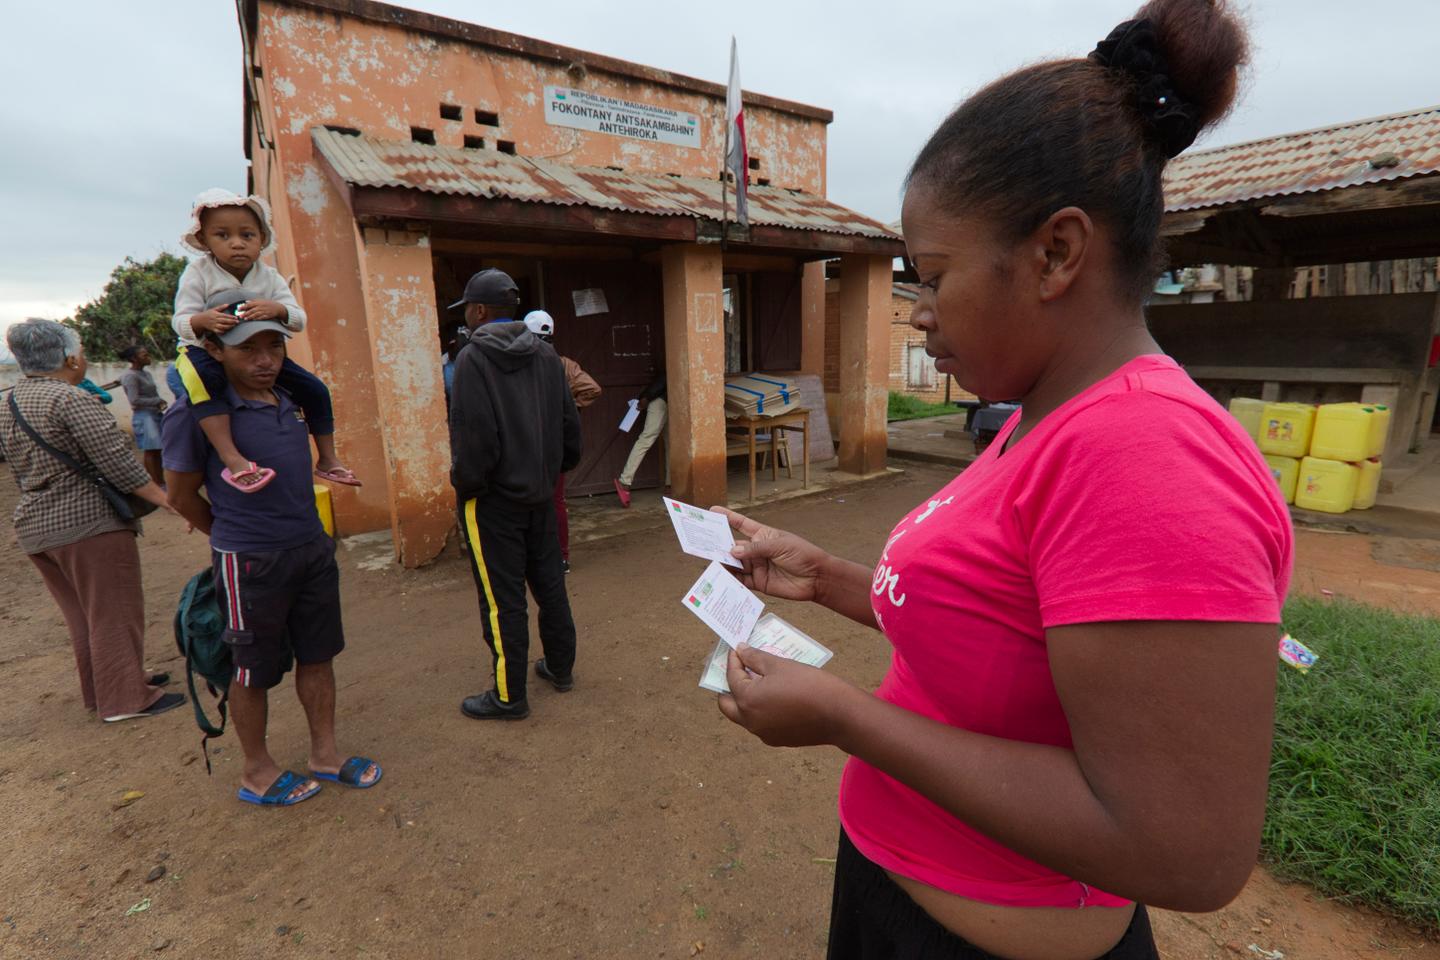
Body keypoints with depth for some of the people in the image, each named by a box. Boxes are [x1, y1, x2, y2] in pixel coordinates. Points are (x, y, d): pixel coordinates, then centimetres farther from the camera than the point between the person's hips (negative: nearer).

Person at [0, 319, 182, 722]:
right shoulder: (70, 399, -16)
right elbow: (118, 463, -21)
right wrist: (167, 499, -19)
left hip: (34, 527, 9)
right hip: (88, 523, -8)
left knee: (83, 616, 18)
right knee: (114, 613, 0)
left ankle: (101, 689, 28)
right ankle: (126, 698, 5)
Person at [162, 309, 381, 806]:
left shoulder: (290, 399, 3)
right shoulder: (195, 413, -15)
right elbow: (182, 495, -4)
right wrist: (234, 539, 9)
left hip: (314, 550, 6)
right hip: (251, 563, -6)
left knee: (317, 654, 15)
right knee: (254, 672, 11)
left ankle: (324, 752, 33)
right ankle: (257, 772, 32)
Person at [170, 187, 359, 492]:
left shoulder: (269, 277, -6)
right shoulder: (198, 273, -13)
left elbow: (299, 321, -13)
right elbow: (180, 321, -17)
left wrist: (278, 309, -36)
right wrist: (202, 321, -41)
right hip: (206, 351, -3)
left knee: (315, 389, -6)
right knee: (201, 379, -39)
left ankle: (327, 459, 7)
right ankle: (233, 460, -43)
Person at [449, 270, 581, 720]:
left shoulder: (473, 358, -14)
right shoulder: (545, 353, 7)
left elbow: (473, 435, -20)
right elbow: (569, 421, 9)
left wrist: (464, 488, -7)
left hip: (493, 498, -7)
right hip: (540, 492, 7)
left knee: (502, 598, 3)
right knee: (549, 582, 17)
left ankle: (509, 696, 15)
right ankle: (560, 667, 32)